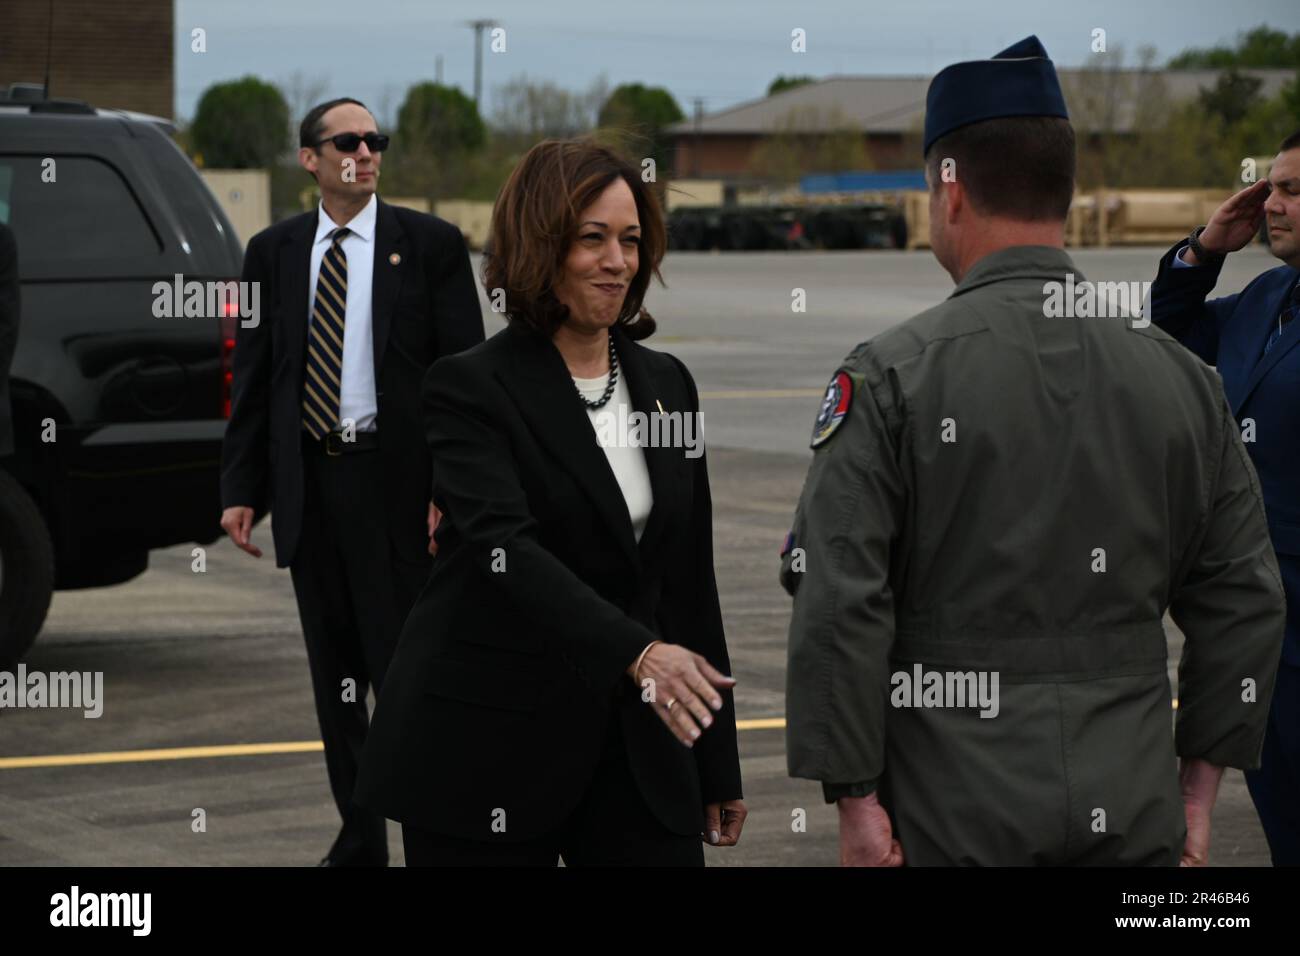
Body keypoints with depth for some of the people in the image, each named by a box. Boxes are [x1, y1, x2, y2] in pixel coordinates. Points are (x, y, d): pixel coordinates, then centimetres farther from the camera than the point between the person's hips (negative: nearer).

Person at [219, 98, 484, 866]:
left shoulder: (431, 244, 0)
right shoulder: (275, 251, 9)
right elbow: (252, 376, 11)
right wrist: (241, 486, 3)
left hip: (396, 480, -4)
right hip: (309, 480, 4)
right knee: (335, 675, 9)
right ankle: (360, 839, 17)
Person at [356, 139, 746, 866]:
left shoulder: (666, 384, 10)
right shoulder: (472, 389, -7)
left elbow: (691, 580, 13)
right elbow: (506, 547, -23)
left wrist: (718, 768, 11)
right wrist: (636, 654, -38)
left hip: (636, 749, 5)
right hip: (489, 754, -5)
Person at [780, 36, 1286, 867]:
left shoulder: (892, 377, -7)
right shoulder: (1182, 379, 4)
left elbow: (837, 607, -11)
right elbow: (1243, 602, 7)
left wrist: (857, 802, -6)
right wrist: (1199, 788, 14)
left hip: (957, 814, -3)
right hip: (1134, 813, 3)